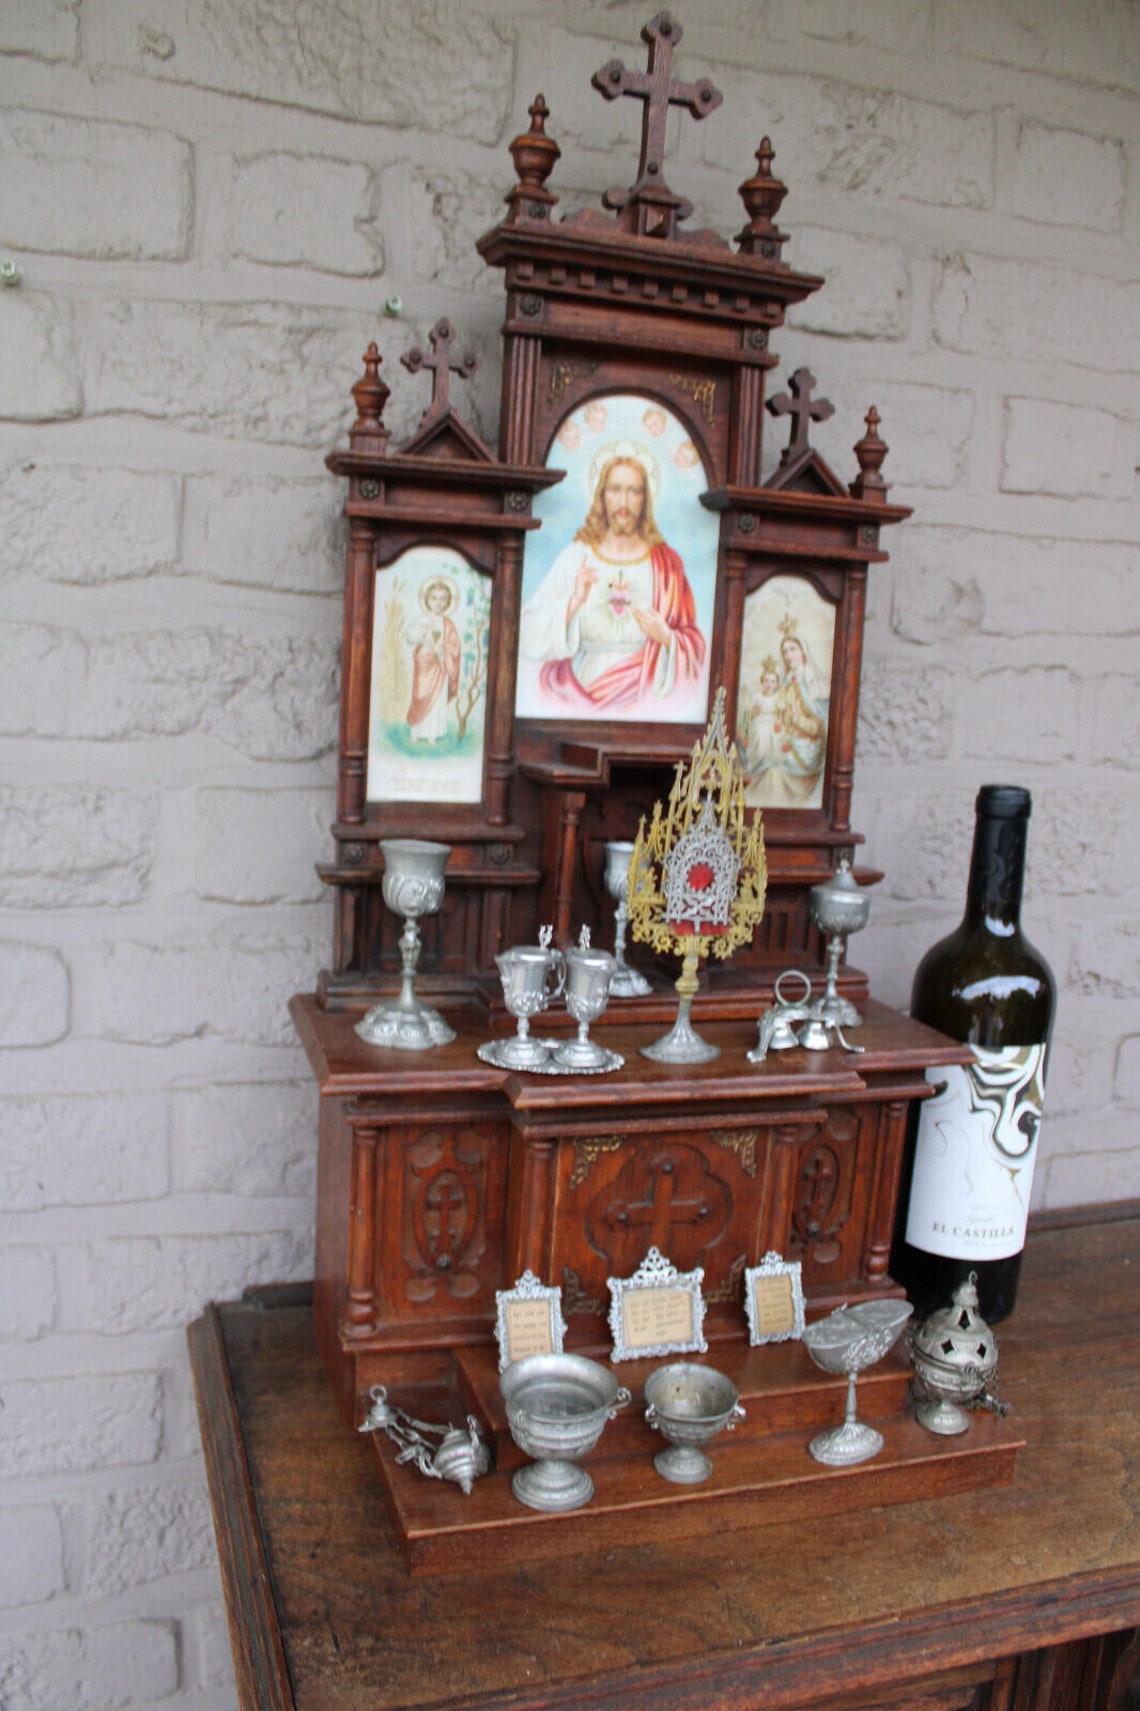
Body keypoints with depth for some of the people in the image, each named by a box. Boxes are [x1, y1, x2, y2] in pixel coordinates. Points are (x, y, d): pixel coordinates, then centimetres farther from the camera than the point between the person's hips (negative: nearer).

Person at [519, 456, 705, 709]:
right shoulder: (575, 558, 7)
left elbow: (694, 644, 9)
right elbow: (530, 636, -1)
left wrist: (666, 638, -11)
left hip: (646, 698, 0)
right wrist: (573, 603, -15)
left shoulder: (666, 562, 7)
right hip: (579, 693, 0)